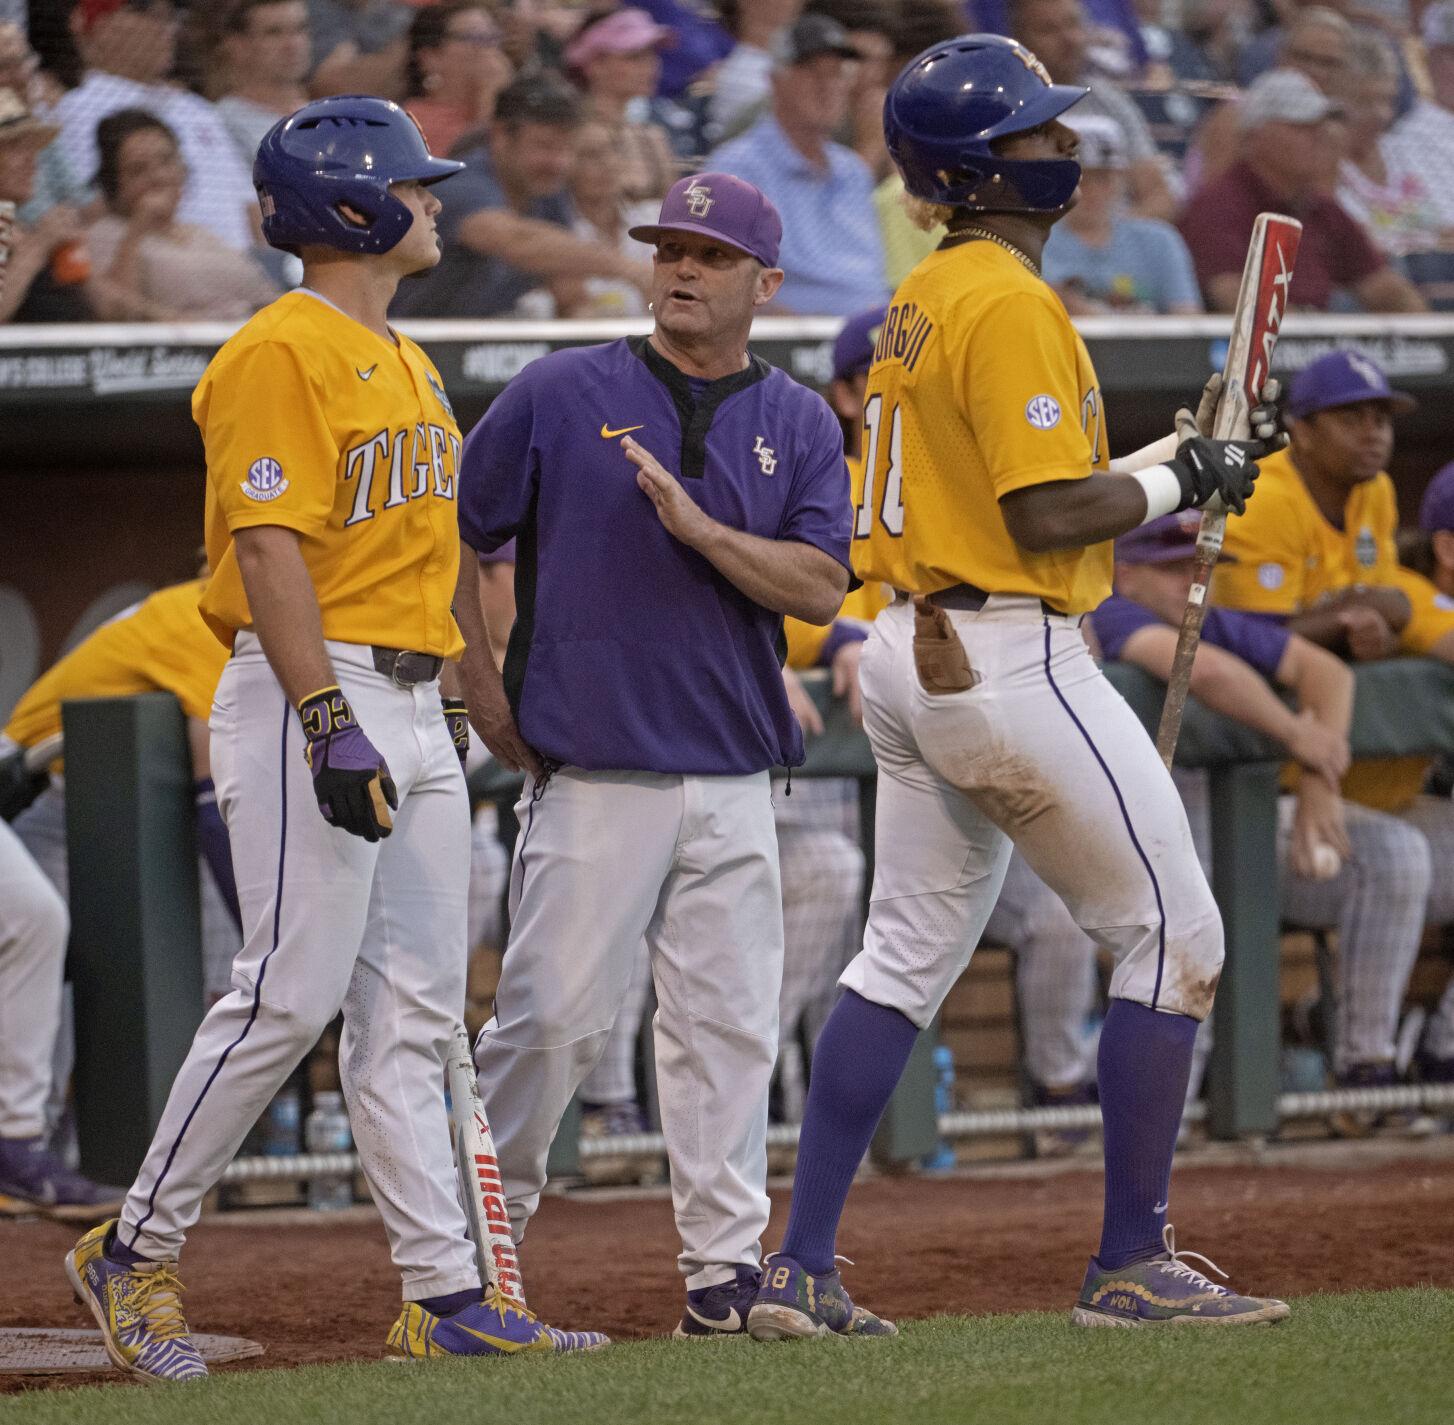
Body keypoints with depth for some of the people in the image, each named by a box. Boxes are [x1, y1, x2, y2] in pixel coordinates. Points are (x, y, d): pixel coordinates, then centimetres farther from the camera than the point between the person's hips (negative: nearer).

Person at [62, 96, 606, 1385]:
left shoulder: (404, 360, 19)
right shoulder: (280, 352, -11)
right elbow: (268, 548, -18)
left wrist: (448, 705, 20)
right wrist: (331, 723, -24)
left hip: (413, 703, 9)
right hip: (310, 696, -9)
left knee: (413, 1011, 6)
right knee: (291, 994, -10)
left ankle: (443, 1293, 5)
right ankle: (136, 1254, 1)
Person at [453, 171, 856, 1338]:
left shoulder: (800, 424, 8)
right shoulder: (561, 396, 1)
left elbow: (819, 586, -3)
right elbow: (448, 537, 6)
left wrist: (698, 526, -16)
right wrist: (484, 691, 2)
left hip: (734, 786, 3)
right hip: (591, 777, -3)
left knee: (730, 1025, 2)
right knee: (554, 1018, -5)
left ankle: (725, 1269, 7)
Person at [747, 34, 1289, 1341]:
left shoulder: (919, 301, 15)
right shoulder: (1012, 304, -16)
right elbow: (1048, 514, -21)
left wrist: (1157, 468, 14)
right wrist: (1177, 481, -6)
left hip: (910, 652, 10)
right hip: (1012, 661, -10)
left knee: (905, 961, 12)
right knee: (1174, 940, 0)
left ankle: (802, 1270, 8)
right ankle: (1133, 1268, 1)